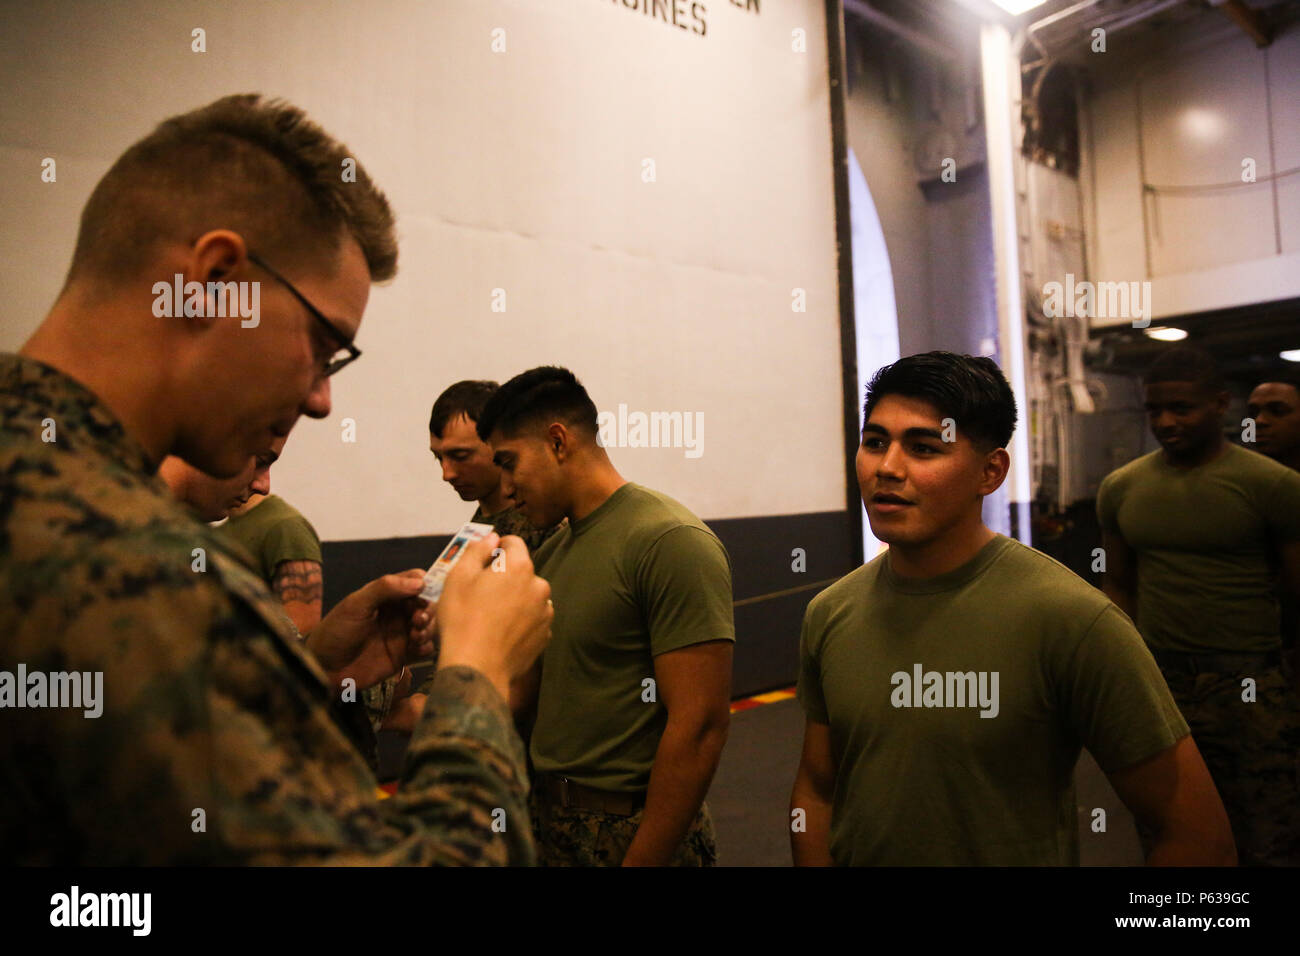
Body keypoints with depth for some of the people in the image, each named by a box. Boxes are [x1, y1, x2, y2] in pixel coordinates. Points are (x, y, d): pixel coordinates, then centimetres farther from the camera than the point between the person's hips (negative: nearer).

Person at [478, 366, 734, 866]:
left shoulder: (671, 542, -19)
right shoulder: (550, 553, 7)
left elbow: (699, 728, -23)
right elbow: (521, 690, 10)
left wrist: (641, 859, -21)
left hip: (634, 834, -7)